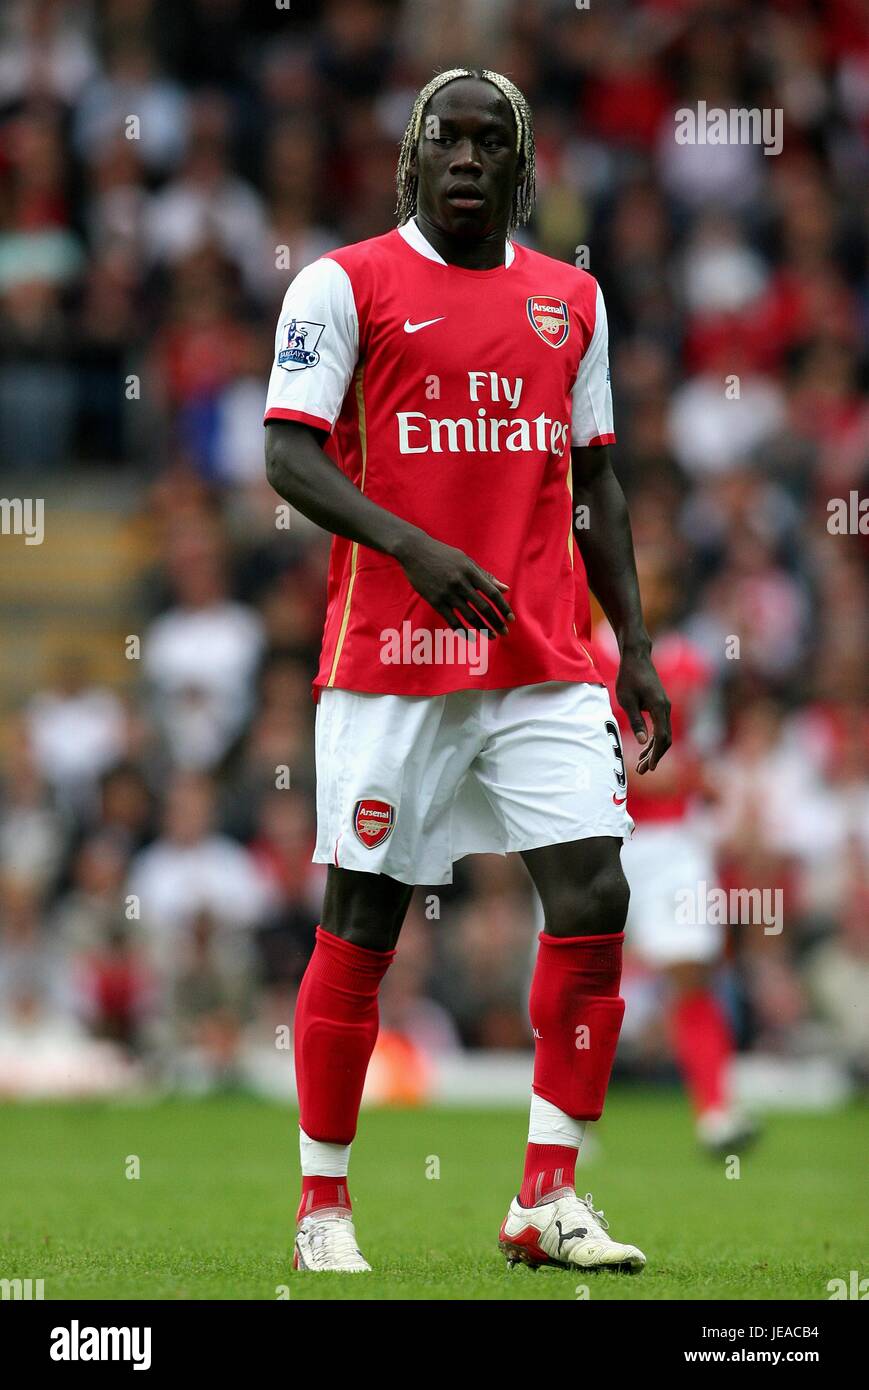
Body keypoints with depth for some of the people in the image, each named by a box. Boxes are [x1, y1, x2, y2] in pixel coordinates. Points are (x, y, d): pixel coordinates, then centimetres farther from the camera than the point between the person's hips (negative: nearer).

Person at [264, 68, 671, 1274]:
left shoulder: (570, 300, 14)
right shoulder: (346, 285, -1)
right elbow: (289, 453, -9)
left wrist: (636, 648, 13)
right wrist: (415, 546, -23)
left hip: (545, 664, 4)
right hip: (389, 661, -4)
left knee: (593, 897, -8)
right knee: (363, 921, 0)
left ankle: (548, 1201, 0)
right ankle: (323, 1206, 13)